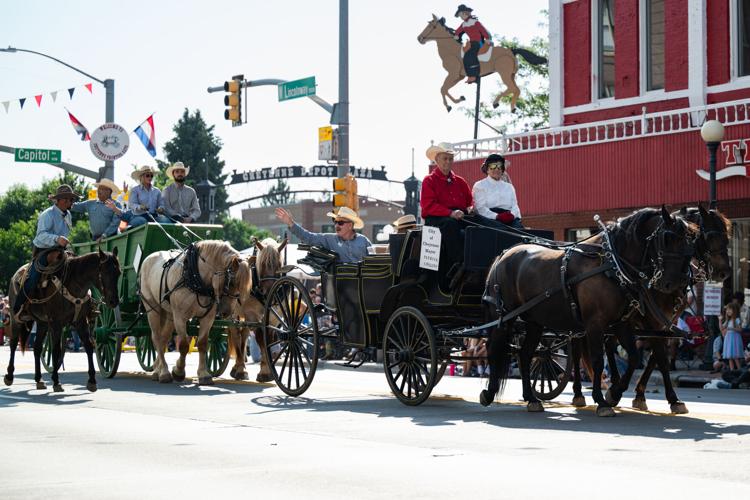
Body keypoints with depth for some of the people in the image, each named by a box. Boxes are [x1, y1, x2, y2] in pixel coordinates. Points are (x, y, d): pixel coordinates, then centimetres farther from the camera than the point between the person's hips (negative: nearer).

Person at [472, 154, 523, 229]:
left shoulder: (509, 187, 29)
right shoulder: (479, 186, 14)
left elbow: (514, 205, 17)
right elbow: (480, 208, 0)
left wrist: (512, 214, -10)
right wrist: (497, 216, -18)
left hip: (509, 219, 4)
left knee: (518, 227, -31)